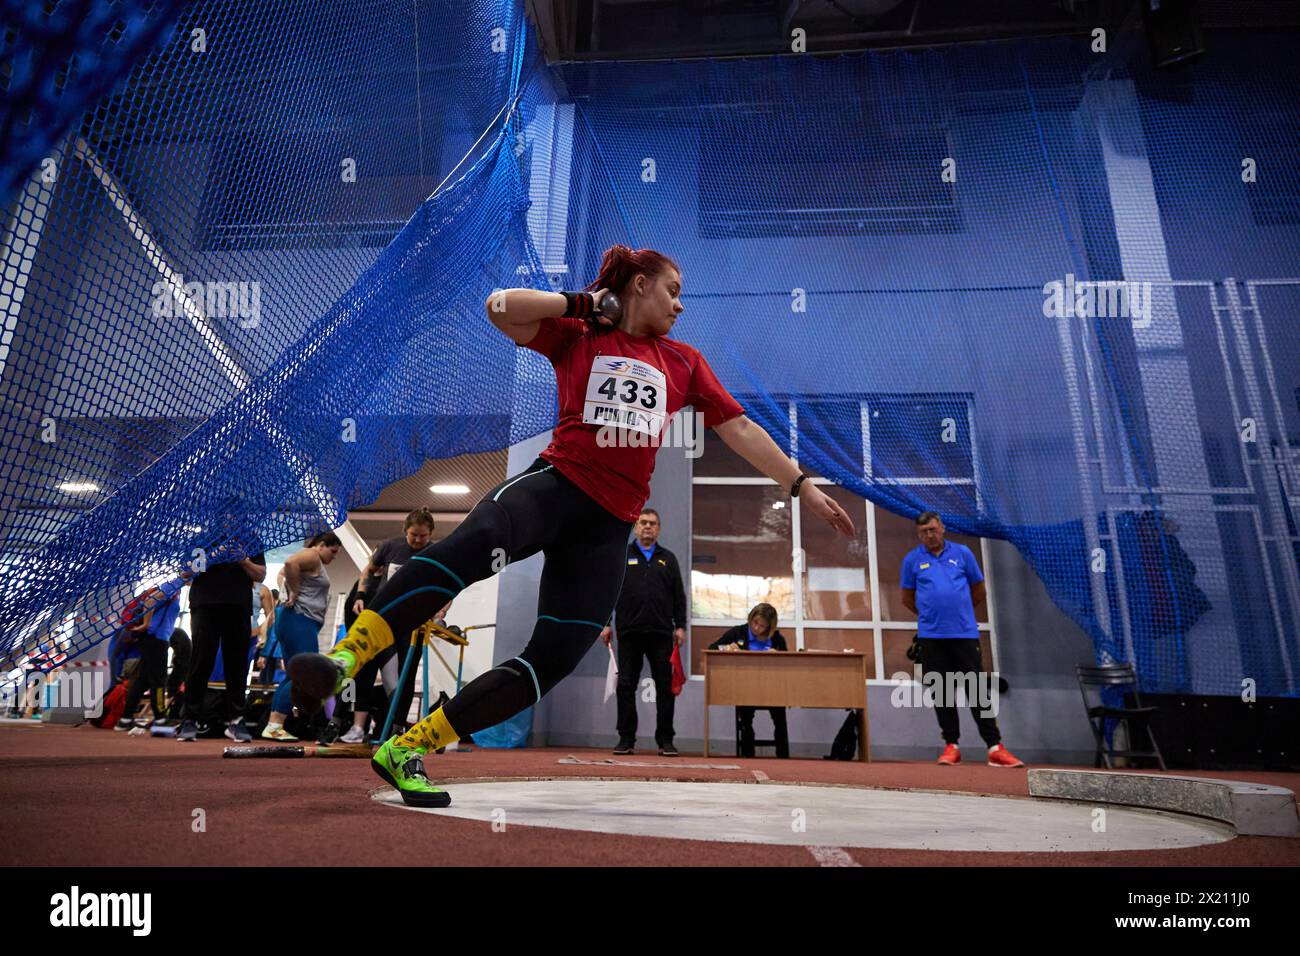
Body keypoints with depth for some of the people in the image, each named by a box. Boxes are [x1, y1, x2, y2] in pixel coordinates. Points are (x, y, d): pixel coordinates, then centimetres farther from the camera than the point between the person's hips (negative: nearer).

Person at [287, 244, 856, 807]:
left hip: (609, 527, 3)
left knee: (553, 659, -7)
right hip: (555, 484, -3)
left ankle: (405, 750, 3)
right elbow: (499, 308, -1)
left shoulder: (684, 362, 20)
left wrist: (802, 487, 15)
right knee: (477, 540, -37)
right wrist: (582, 304, 2)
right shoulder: (579, 337, 12)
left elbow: (740, 430, 19)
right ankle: (343, 658, -37)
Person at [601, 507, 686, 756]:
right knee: (626, 686, 2)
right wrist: (605, 624, -2)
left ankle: (665, 740, 9)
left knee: (665, 687, 1)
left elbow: (679, 596, 11)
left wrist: (680, 626, 2)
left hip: (661, 633, 1)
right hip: (629, 632, -1)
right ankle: (626, 738, 11)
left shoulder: (668, 558, 14)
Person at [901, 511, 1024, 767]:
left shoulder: (962, 553, 4)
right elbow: (907, 598, 13)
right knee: (941, 692, 6)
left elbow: (978, 590, 14)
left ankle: (995, 747, 5)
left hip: (964, 633, 0)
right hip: (931, 636, 0)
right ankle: (951, 745, 16)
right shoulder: (912, 559, 4)